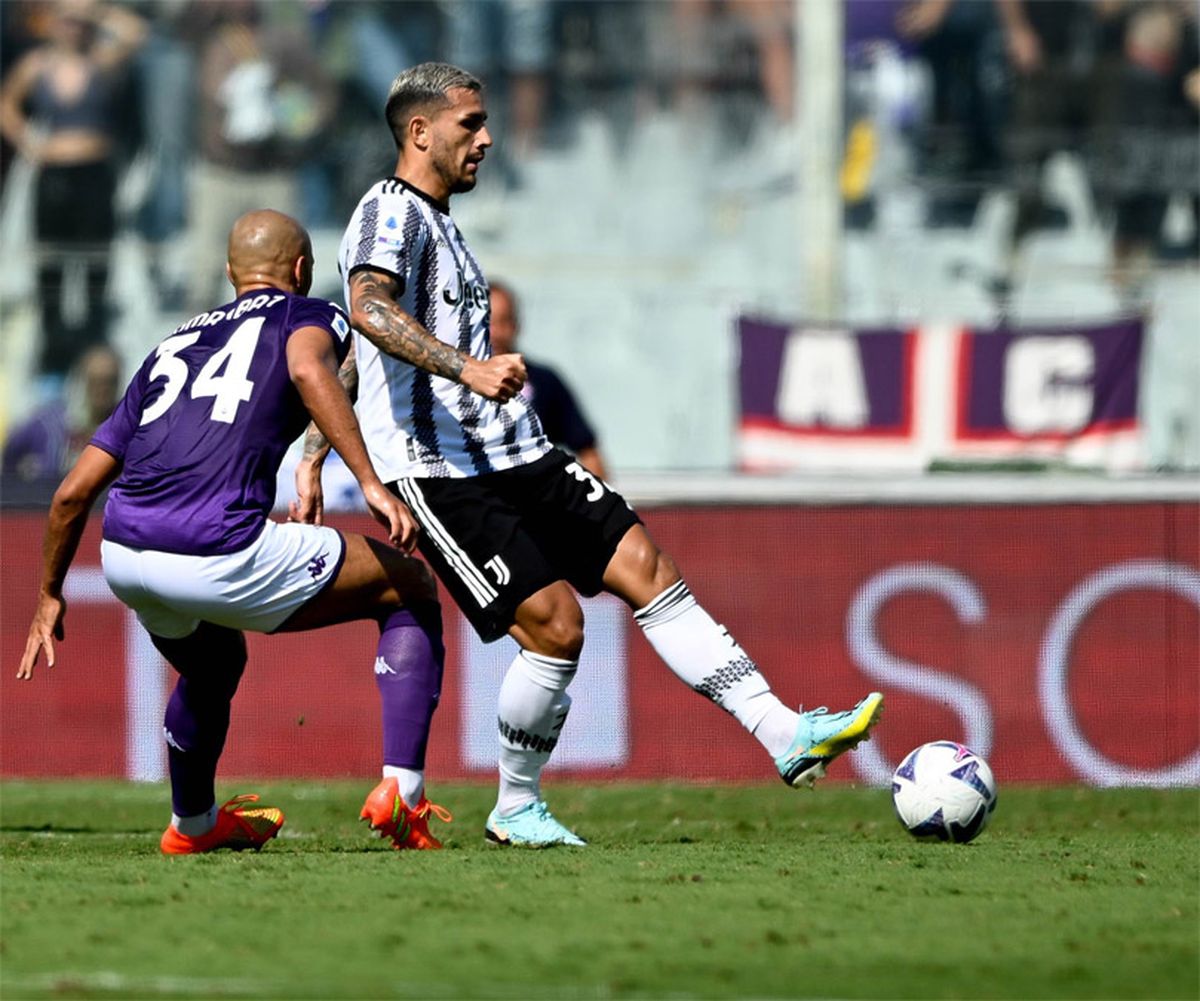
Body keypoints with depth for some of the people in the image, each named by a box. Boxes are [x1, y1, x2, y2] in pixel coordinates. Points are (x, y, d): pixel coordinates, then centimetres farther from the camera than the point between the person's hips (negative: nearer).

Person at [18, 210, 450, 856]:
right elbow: (308, 370, -14)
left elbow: (73, 493, 25)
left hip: (122, 556, 6)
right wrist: (370, 481, -20)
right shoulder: (311, 316, 14)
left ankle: (191, 825, 56)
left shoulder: (172, 346, 28)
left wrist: (50, 596, 37)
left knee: (213, 666, 39)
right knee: (411, 590, 15)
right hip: (218, 555, -6)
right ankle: (399, 791, 3)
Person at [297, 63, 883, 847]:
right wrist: (467, 368, -43)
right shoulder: (390, 212, -8)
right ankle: (516, 810, 4)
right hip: (440, 471, -9)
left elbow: (342, 354, 30)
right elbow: (369, 311, -30)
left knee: (646, 569, -1)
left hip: (517, 456, 9)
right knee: (555, 624, -15)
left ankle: (787, 735, -5)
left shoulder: (439, 223, 23)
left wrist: (313, 459, 31)